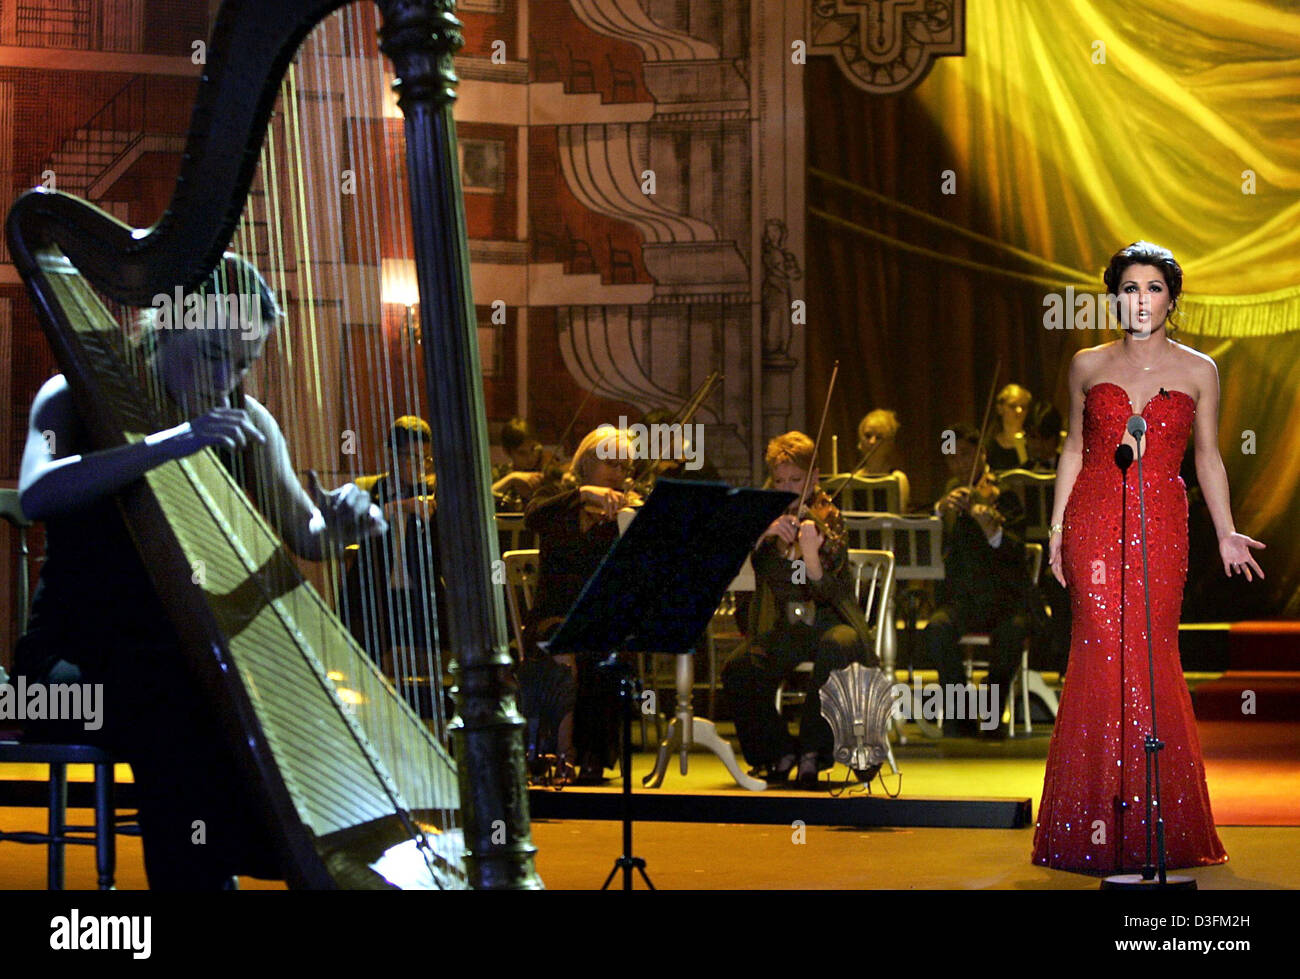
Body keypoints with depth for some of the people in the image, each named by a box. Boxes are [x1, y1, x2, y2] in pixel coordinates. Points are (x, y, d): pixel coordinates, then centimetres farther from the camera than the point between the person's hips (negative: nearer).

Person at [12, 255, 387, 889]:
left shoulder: (244, 423, 7)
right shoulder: (75, 398, -6)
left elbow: (299, 533, -2)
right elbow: (36, 494, -27)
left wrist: (336, 522, -27)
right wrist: (170, 443, -39)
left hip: (187, 655, 4)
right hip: (78, 654, -4)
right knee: (174, 725, -34)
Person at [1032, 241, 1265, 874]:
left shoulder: (1198, 371, 8)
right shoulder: (1088, 366, 10)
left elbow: (1208, 457, 11)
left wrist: (1226, 532, 5)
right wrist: (1057, 527, 9)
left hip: (1161, 525, 0)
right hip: (1094, 519, 0)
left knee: (1152, 653, -5)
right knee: (1101, 649, -7)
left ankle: (1155, 817, 6)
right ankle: (1099, 817, 0)